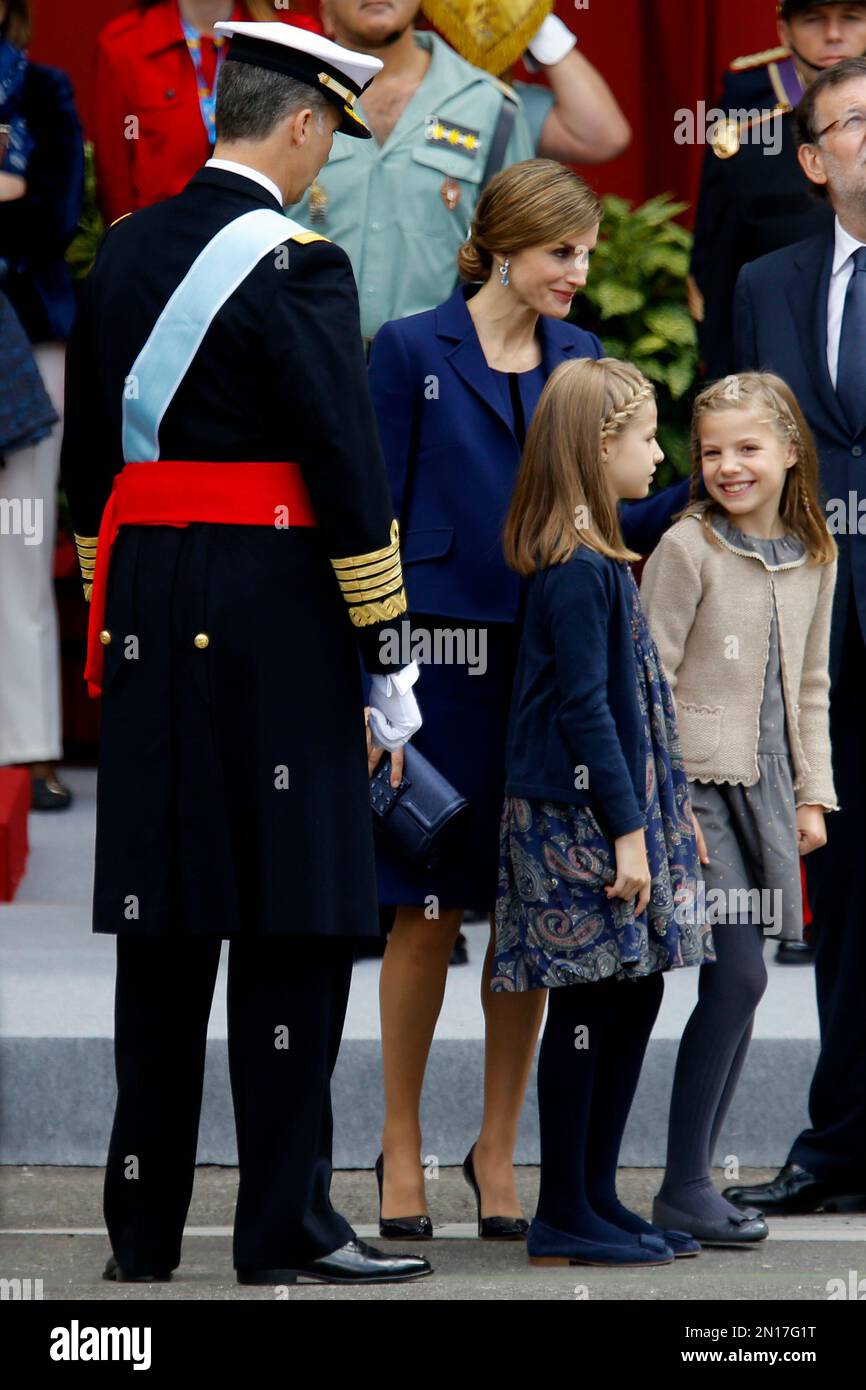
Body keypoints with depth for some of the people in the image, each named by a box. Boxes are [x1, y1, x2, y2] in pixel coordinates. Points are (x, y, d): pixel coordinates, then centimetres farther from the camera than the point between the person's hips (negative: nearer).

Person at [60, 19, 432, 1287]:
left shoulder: (124, 254, 11)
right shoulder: (295, 266, -11)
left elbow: (88, 459, 15)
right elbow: (348, 470, -13)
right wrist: (385, 657, -8)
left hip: (145, 612, 7)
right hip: (274, 613, -7)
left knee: (161, 923, 10)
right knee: (296, 921, -2)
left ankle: (143, 1224, 12)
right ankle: (285, 1225, -1)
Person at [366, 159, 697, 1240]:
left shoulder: (579, 360, 11)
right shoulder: (412, 351, -3)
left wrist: (699, 492, -4)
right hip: (444, 655, -4)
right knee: (429, 909, 1)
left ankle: (497, 1150, 16)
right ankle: (402, 1147, 14)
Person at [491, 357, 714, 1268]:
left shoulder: (600, 559, 14)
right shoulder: (579, 572, -16)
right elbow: (585, 710, -18)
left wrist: (660, 815, 21)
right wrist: (626, 829, -18)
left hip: (611, 814, 10)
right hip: (580, 819, -10)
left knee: (632, 997, 12)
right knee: (587, 1005, -4)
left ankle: (595, 1199, 19)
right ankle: (564, 1217, 2)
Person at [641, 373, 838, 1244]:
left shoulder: (814, 559, 10)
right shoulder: (687, 549, -8)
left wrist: (812, 794, 13)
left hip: (764, 793, 6)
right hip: (695, 784, -6)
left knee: (736, 985, 5)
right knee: (737, 976, -13)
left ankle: (695, 1180, 12)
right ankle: (684, 1189, -6)